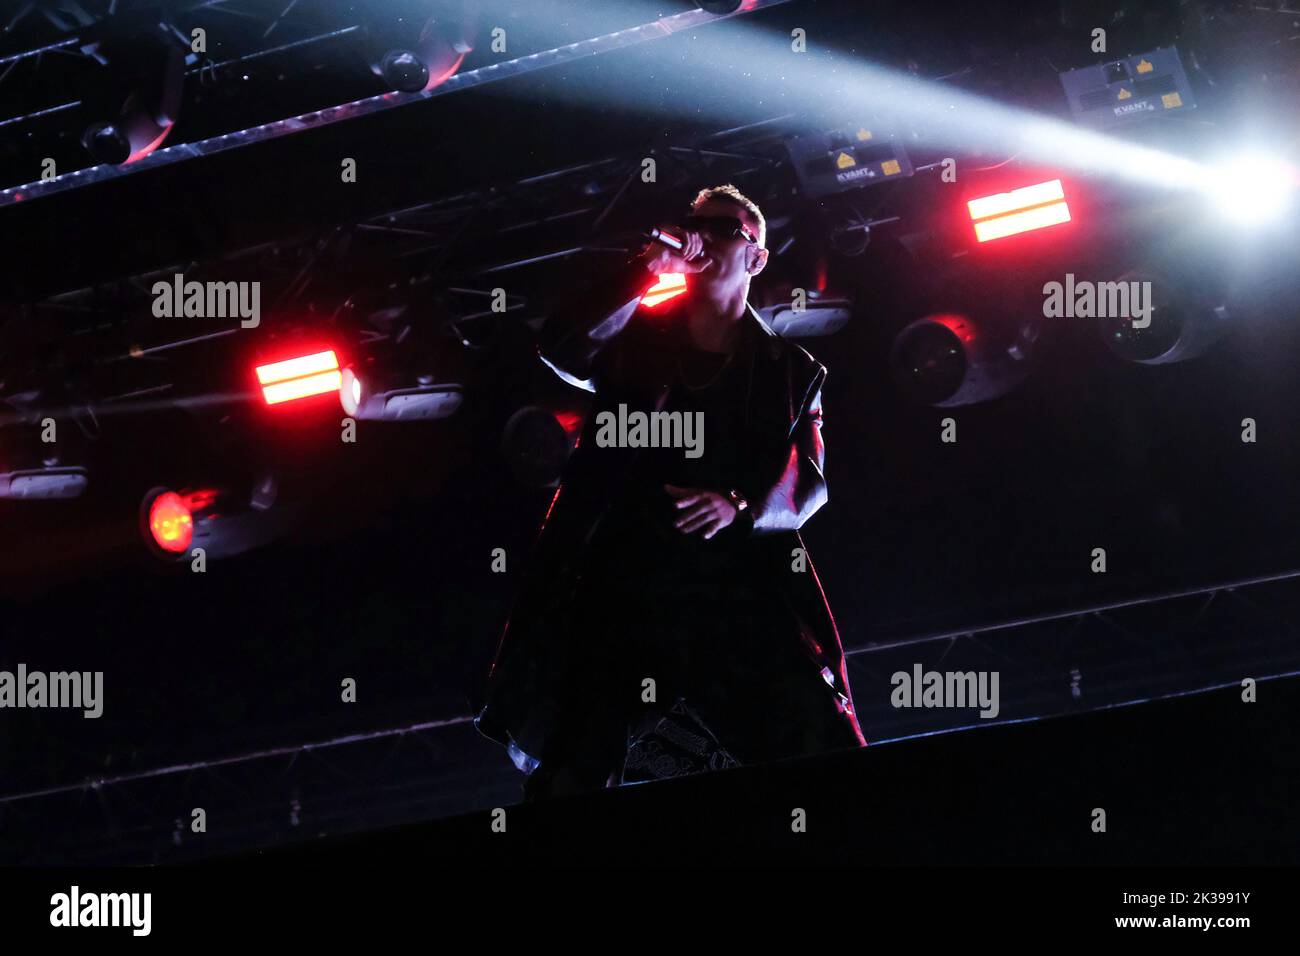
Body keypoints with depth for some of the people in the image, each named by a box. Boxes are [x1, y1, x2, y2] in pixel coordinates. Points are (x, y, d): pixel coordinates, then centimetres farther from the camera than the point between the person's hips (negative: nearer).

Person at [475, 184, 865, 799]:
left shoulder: (791, 371, 18)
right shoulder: (637, 337, 19)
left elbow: (809, 482, 8)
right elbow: (562, 351, -1)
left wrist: (741, 507, -13)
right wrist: (648, 270, -4)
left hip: (742, 583, 0)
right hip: (627, 579, 0)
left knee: (816, 747, -16)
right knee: (575, 774, -10)